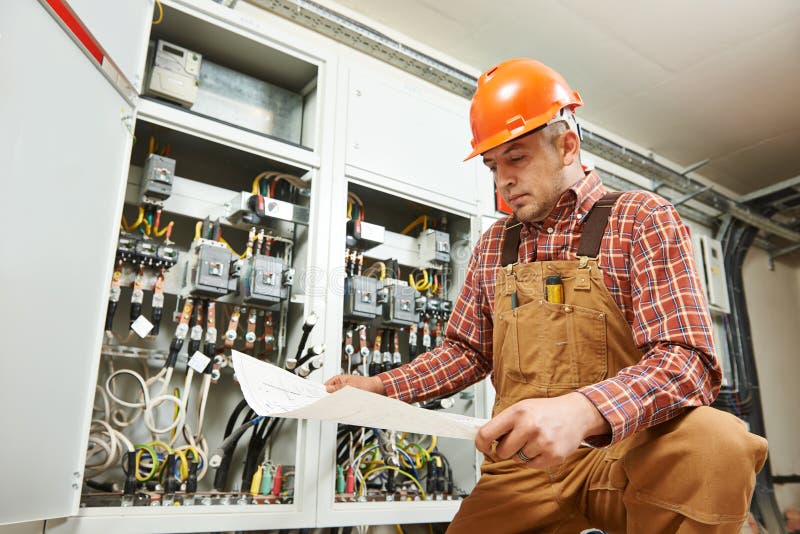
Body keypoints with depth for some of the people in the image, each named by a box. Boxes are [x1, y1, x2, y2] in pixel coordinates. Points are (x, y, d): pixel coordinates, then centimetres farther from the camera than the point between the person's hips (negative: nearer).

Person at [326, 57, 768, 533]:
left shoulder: (642, 218, -5)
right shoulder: (493, 247, 10)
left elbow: (687, 361, -16)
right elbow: (468, 352, 16)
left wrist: (582, 411, -34)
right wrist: (381, 386, 2)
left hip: (619, 453, -3)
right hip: (521, 468, 4)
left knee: (713, 443, -32)